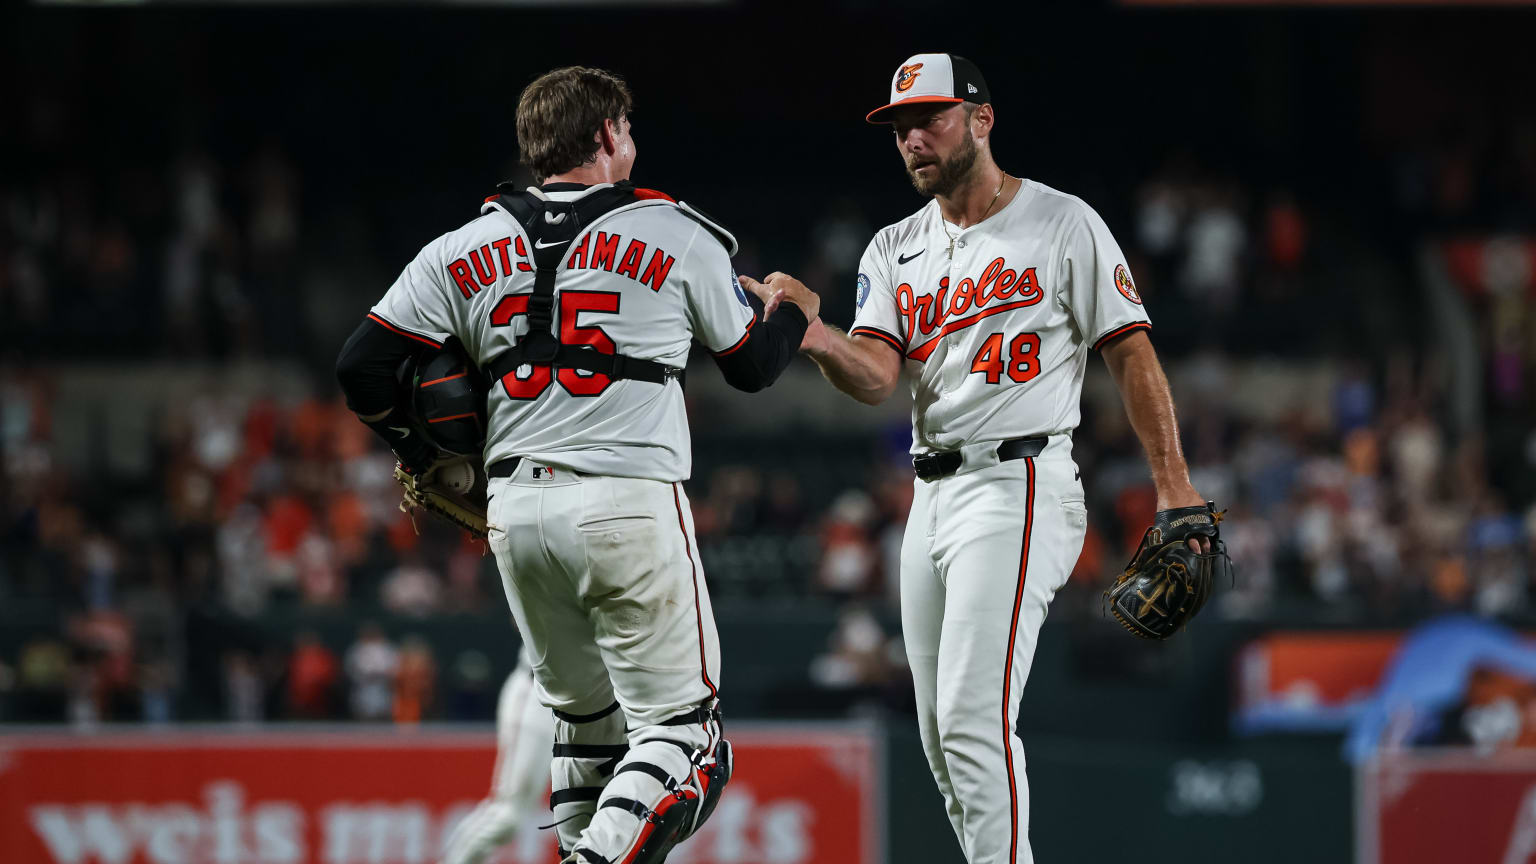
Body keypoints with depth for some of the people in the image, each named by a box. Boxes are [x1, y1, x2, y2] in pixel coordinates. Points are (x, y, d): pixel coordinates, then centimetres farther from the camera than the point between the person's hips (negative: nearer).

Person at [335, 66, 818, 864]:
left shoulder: (463, 254, 8)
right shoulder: (677, 239, 1)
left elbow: (362, 371, 5)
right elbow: (752, 366, 13)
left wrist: (418, 456, 24)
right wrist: (793, 309, 35)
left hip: (514, 510, 4)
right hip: (629, 502, -4)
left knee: (586, 720, 20)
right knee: (679, 729, -2)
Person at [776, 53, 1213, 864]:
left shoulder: (1062, 225, -1)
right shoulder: (894, 250, 14)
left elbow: (1131, 353, -3)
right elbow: (875, 375, -1)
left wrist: (1174, 487, -11)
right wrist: (816, 339, -24)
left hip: (1019, 485, -7)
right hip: (932, 496, 7)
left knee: (974, 717, -19)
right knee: (943, 736, 8)